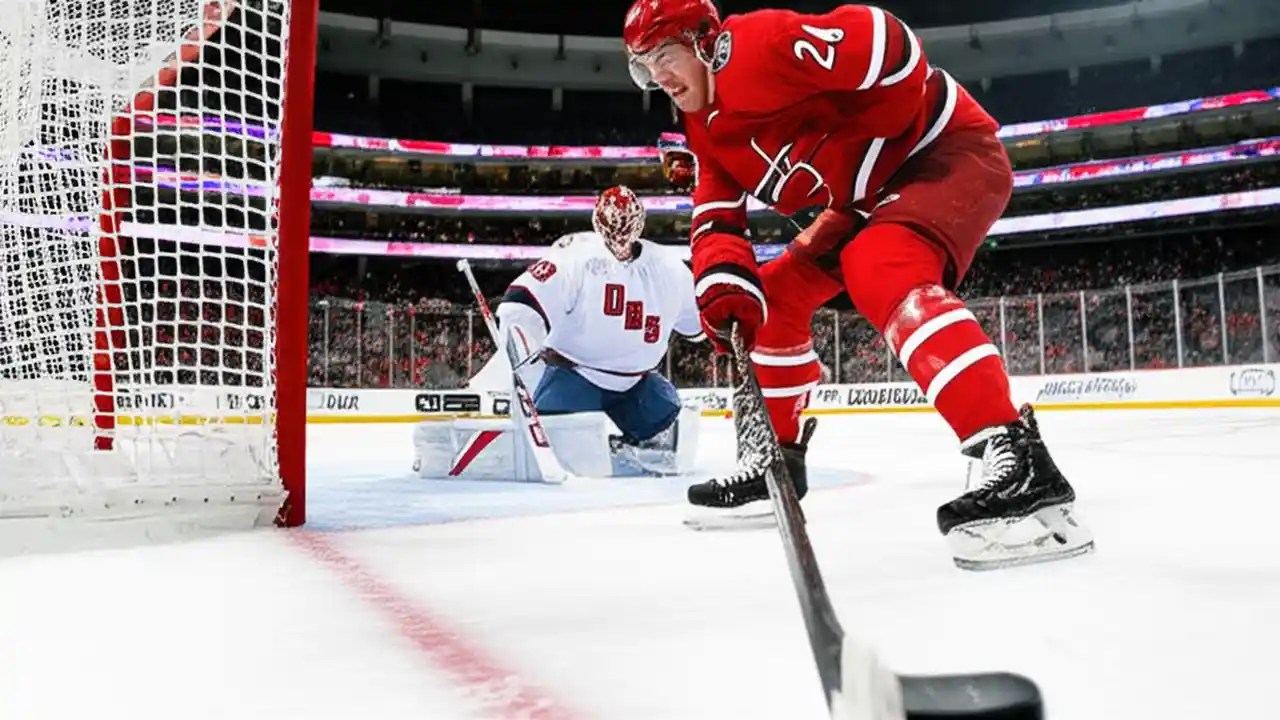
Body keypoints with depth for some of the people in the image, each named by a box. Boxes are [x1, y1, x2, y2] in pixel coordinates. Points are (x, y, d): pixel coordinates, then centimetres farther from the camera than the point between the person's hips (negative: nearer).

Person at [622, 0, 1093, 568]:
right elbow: (716, 213, 1)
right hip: (872, 190, 10)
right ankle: (778, 458, 20)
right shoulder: (707, 128, 6)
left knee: (880, 271, -35)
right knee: (775, 294, 9)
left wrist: (850, 147, -21)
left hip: (947, 149, -10)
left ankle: (1020, 461, -42)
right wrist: (723, 283, -17)